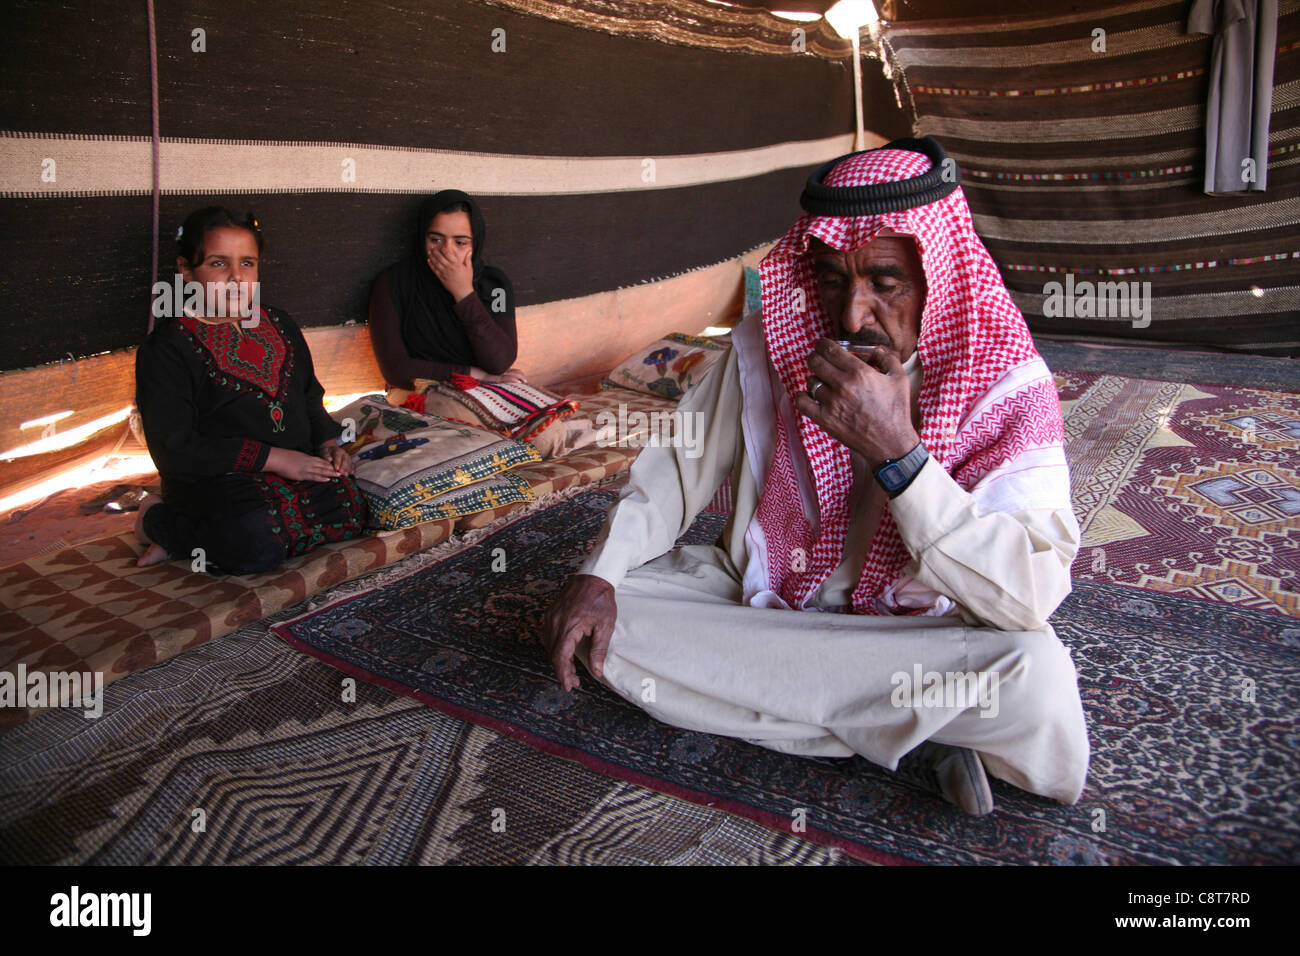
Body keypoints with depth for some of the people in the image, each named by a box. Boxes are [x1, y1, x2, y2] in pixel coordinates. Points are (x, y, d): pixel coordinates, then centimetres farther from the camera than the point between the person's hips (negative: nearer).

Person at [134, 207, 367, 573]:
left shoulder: (279, 326, 17)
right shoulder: (166, 349, -4)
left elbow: (309, 399, 27)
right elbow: (174, 450, -12)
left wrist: (328, 443, 4)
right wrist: (272, 458, -16)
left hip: (295, 466, 7)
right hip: (213, 481, -7)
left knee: (352, 509, -23)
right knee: (259, 544, -35)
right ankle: (158, 520, -2)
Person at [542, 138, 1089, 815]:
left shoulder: (1007, 388, -17)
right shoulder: (767, 347, -9)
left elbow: (1030, 599, -28)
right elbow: (681, 463, 2)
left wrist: (896, 452, -36)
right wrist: (598, 573, -15)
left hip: (912, 630, -4)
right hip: (756, 595, 5)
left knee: (1037, 676, -34)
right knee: (590, 613, -20)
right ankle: (907, 731, -15)